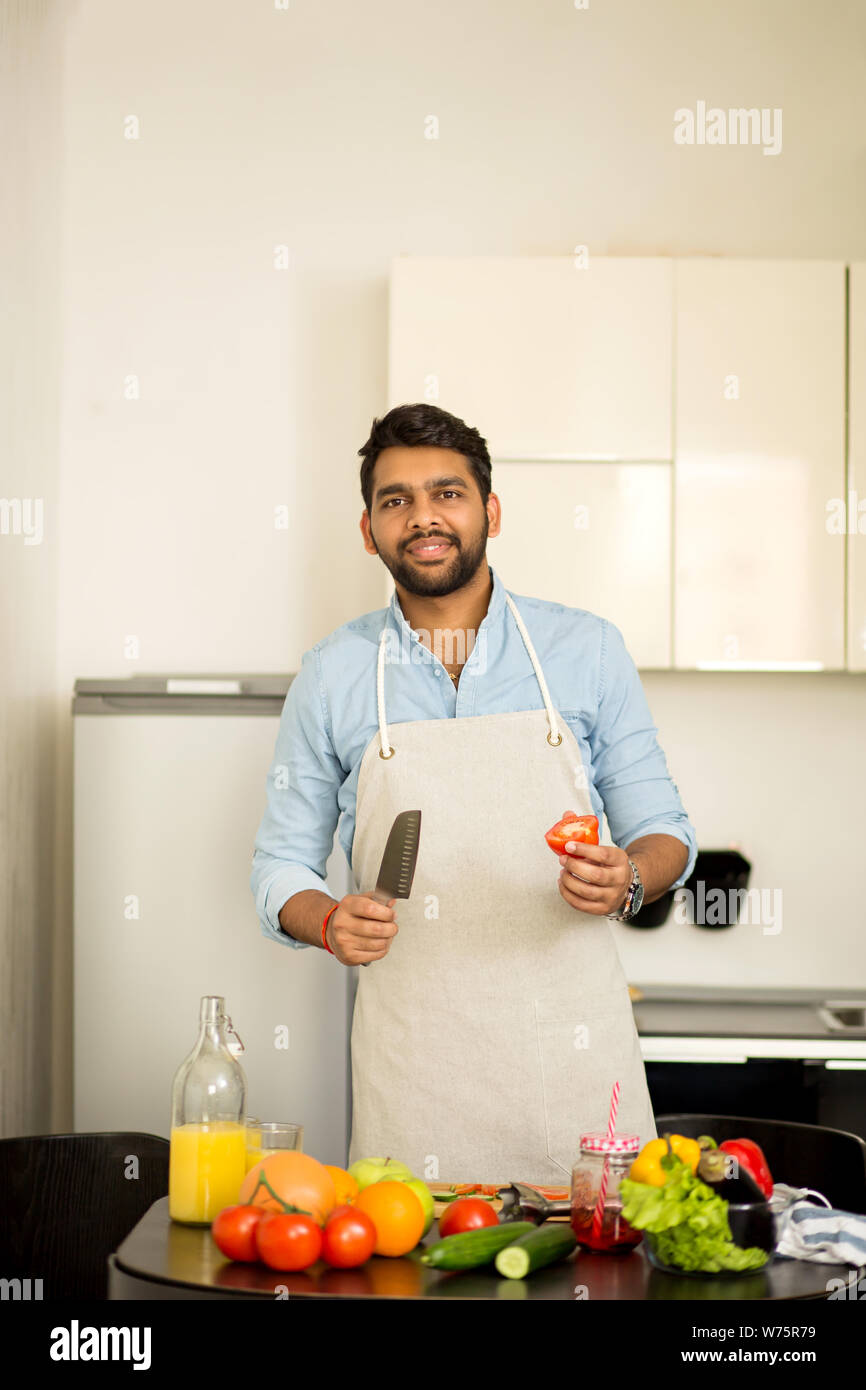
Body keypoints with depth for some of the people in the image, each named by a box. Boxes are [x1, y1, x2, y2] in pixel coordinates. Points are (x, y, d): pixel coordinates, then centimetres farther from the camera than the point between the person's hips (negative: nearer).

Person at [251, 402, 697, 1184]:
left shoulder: (587, 650, 4)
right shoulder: (331, 676, 4)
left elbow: (663, 832, 9)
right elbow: (282, 866, 10)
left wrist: (628, 882, -12)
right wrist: (330, 922, -11)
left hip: (572, 1047, 0)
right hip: (412, 1055, 0)